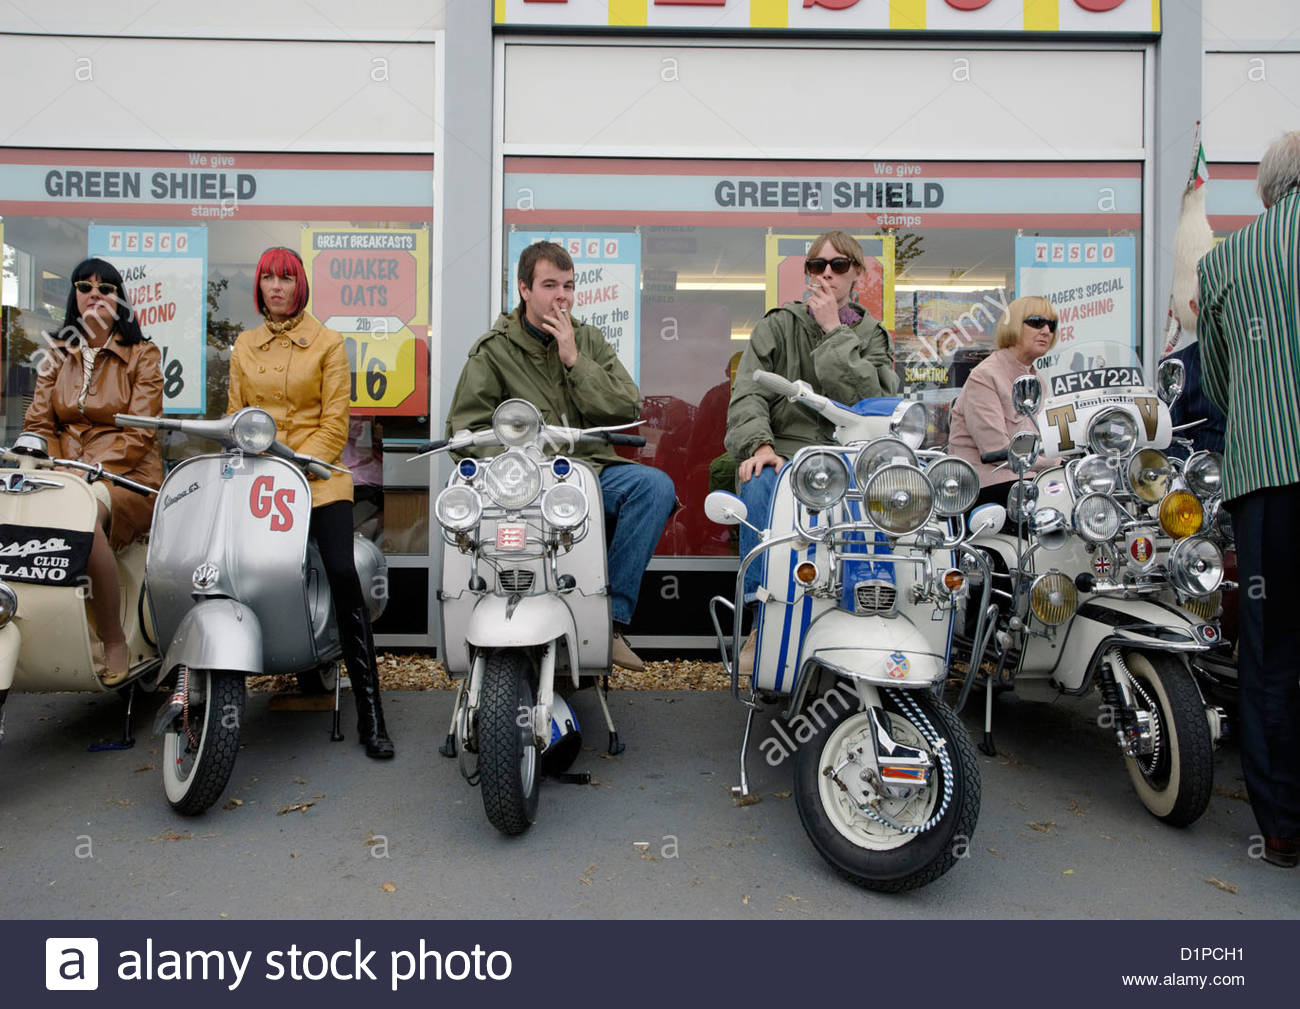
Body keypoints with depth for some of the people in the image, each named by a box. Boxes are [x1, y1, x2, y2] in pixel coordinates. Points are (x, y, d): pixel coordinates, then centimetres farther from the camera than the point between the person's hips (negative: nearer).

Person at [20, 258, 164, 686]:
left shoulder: (142, 355, 7)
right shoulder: (57, 355, 20)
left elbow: (139, 430, -5)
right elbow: (38, 421, 12)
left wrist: (91, 466, -20)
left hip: (126, 477, -4)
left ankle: (114, 642, -24)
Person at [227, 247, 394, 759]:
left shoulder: (328, 343, 8)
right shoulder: (244, 346, 19)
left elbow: (335, 423, 0)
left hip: (318, 477, -3)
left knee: (344, 578, -17)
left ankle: (370, 713, -13)